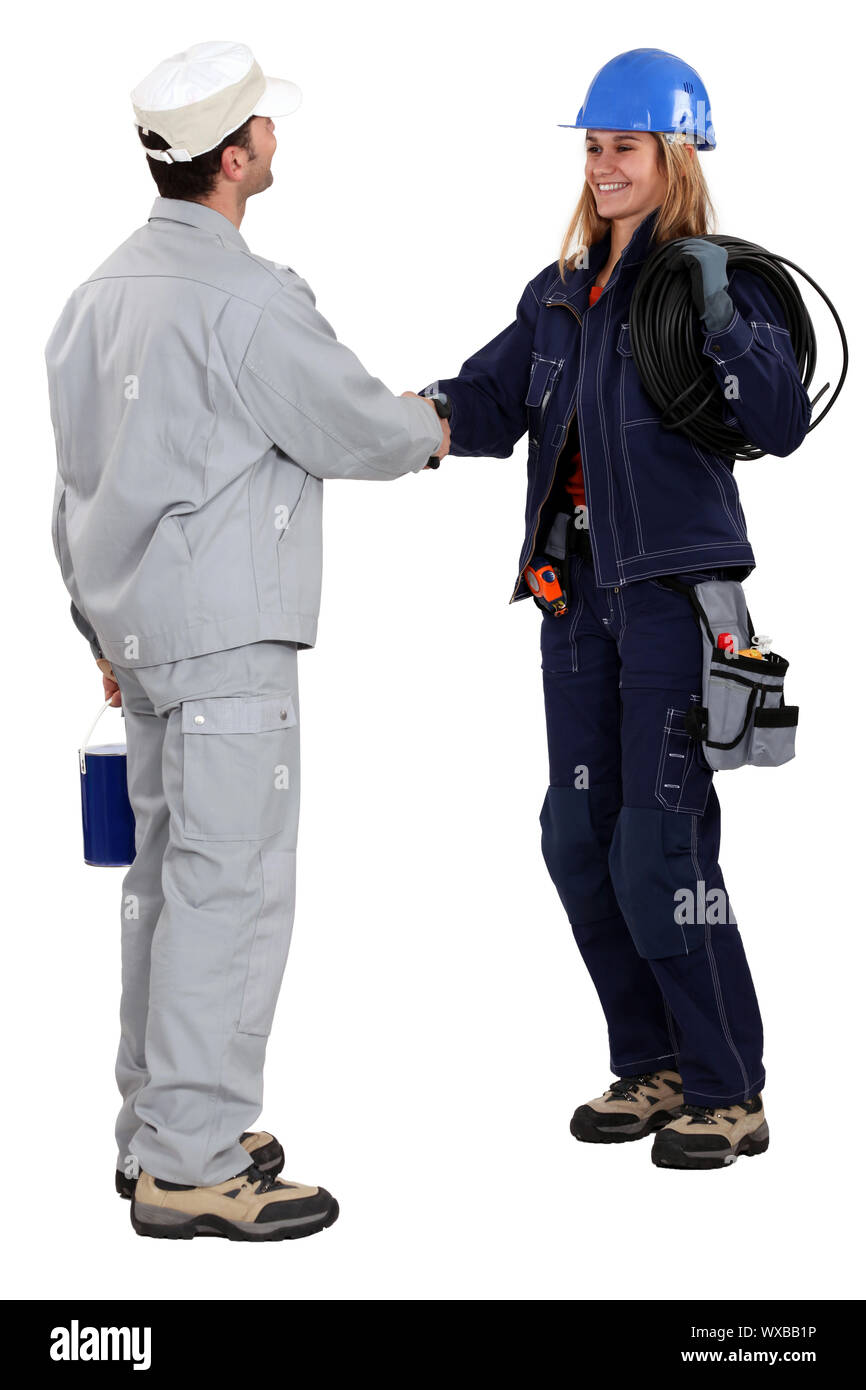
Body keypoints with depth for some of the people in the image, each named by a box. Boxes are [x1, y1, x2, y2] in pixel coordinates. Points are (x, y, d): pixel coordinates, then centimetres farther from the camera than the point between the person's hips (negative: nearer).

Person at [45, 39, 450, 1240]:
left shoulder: (106, 288, 12)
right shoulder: (245, 297, -17)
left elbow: (79, 478, 17)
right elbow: (355, 427, -9)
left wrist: (105, 629, 24)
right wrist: (434, 429, 14)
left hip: (141, 626, 10)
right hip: (226, 640, -10)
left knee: (168, 877, 15)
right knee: (231, 886, -5)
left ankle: (159, 1131, 23)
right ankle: (190, 1166, -2)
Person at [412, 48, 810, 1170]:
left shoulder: (714, 279, -5)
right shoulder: (560, 294, 15)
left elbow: (782, 427, -15)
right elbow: (490, 404, 11)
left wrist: (721, 319, -26)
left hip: (675, 587, -7)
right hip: (576, 591, 7)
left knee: (658, 848, -8)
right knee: (578, 838, 9)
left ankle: (729, 1094, 4)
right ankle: (651, 1068, 23)